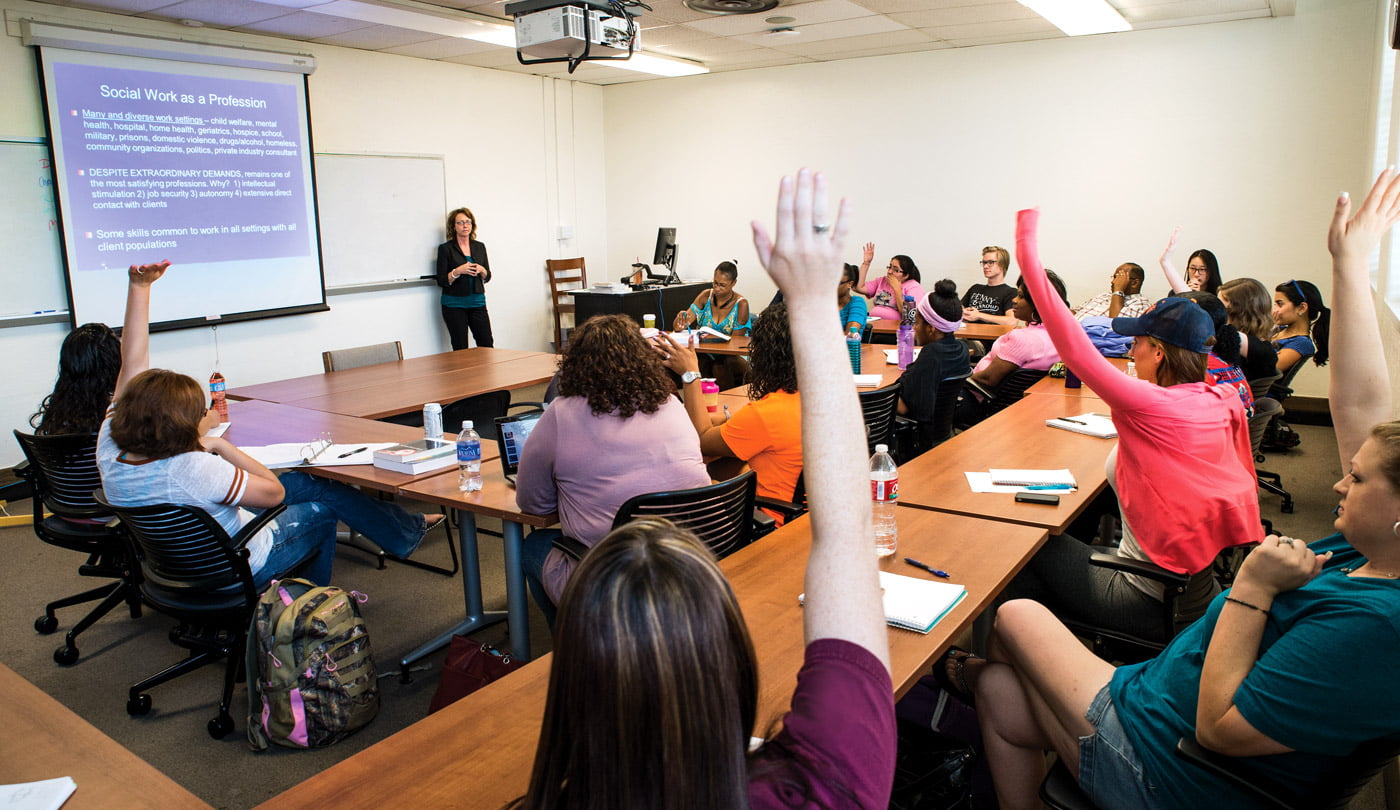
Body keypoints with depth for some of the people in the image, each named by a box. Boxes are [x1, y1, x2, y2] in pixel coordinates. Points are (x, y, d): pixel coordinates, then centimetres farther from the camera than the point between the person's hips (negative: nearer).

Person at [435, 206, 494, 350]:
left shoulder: (480, 247, 10)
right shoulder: (445, 249, -3)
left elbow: (487, 277, 12)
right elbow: (441, 281, -5)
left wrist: (481, 270, -9)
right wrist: (458, 271, -21)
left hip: (477, 302, 4)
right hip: (454, 304, -4)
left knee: (487, 344, -2)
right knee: (460, 349, -3)